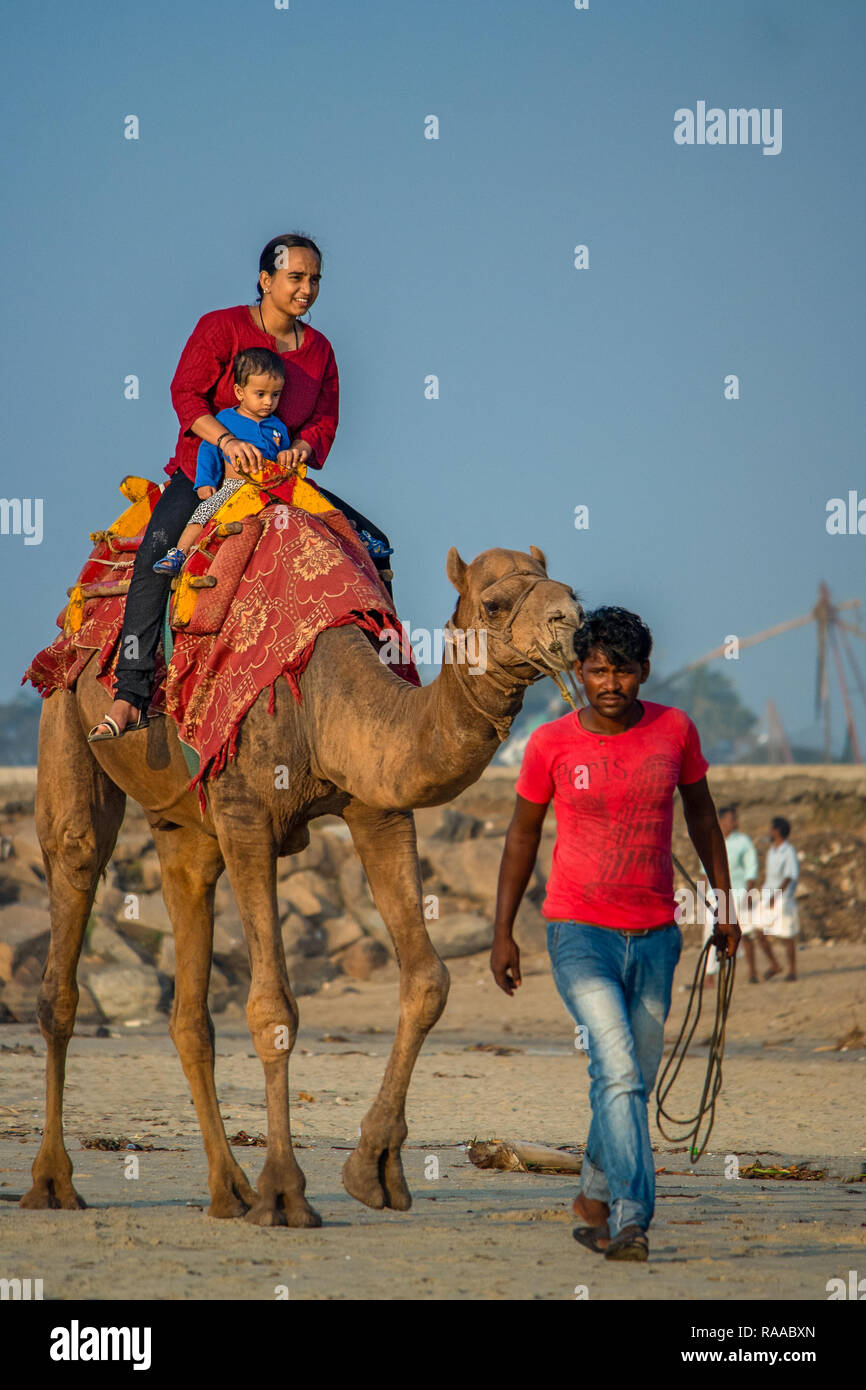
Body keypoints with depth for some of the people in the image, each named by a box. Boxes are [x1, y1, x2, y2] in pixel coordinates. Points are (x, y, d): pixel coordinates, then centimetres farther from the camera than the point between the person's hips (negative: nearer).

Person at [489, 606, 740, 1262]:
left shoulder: (675, 730, -1)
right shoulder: (551, 744, -6)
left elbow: (701, 813, 14)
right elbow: (522, 835, 5)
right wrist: (503, 931, 3)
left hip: (655, 936, 3)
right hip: (579, 933, -3)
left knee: (633, 1080, 12)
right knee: (619, 1070, -19)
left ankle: (596, 1196, 34)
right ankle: (630, 1218, -21)